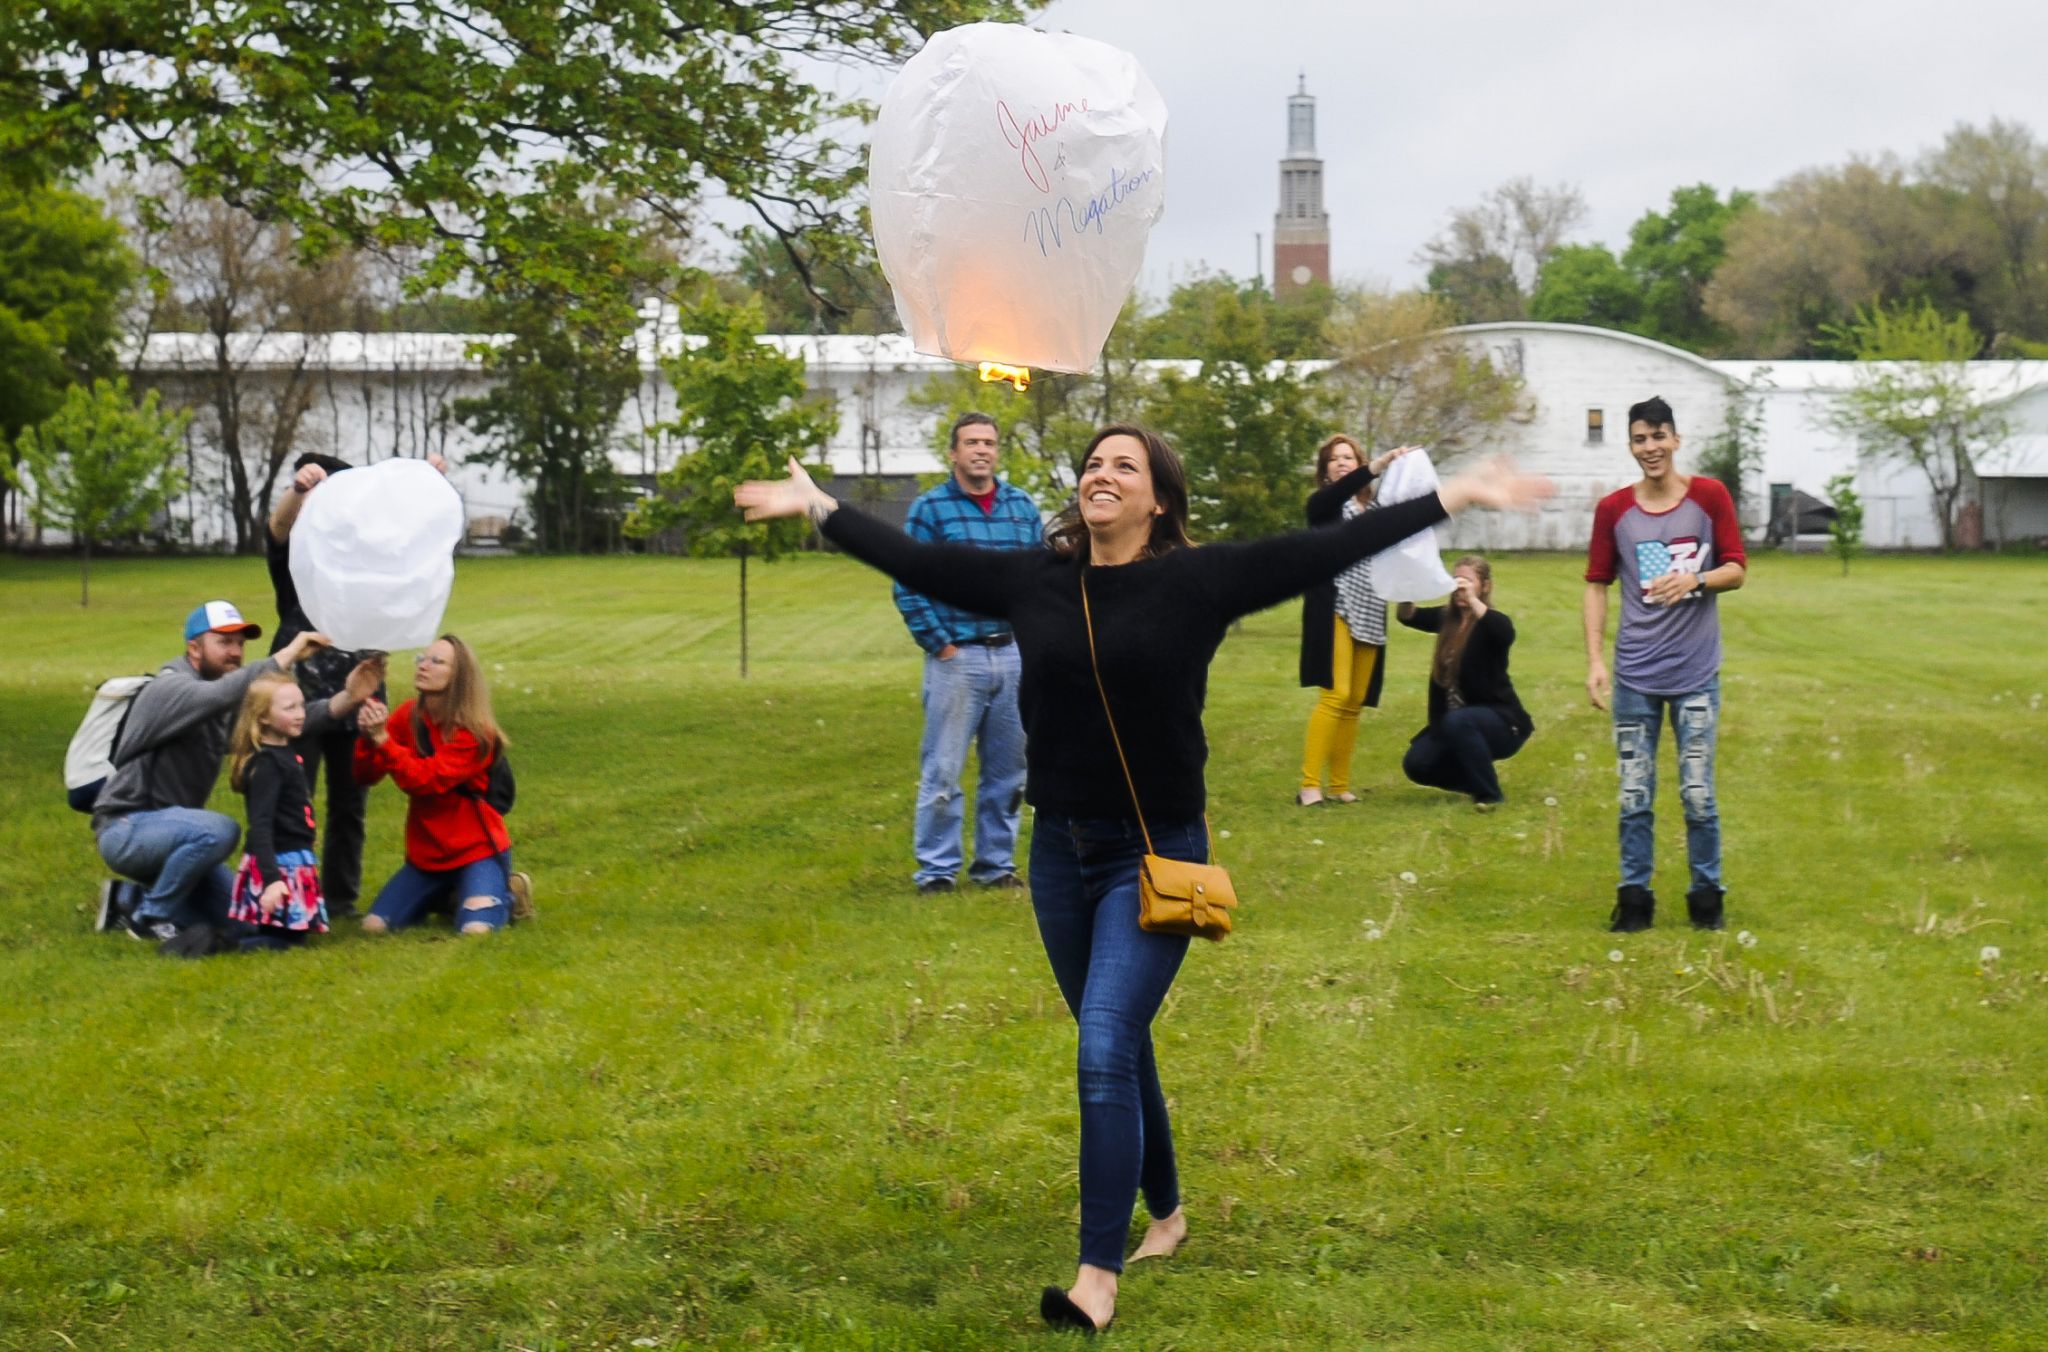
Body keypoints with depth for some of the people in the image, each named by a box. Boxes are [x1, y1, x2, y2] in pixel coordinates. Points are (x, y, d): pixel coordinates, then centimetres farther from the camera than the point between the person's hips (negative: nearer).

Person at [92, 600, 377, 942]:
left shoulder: (228, 708, 7)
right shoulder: (170, 689, -18)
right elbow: (222, 692, -40)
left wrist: (346, 698, -22)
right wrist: (287, 655, -36)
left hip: (167, 828, 9)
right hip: (126, 830, -9)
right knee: (218, 830, -34)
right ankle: (151, 915, -14)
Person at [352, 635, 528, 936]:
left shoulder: (475, 732, -19)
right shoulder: (407, 717, -2)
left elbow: (425, 780, -29)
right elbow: (364, 777, -9)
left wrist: (383, 739, -37)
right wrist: (368, 737, -28)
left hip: (476, 851, -5)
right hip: (426, 854, 5)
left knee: (476, 931, -25)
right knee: (374, 926, -3)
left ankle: (508, 893, 10)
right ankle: (448, 895, 22)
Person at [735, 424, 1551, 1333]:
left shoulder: (1199, 581, -8)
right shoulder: (1032, 580, 3)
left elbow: (1328, 550, -9)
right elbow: (916, 561, 12)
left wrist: (1452, 499, -11)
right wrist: (817, 508, 18)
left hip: (1157, 856, -5)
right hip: (1061, 850, 5)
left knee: (1105, 1052, -15)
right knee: (1119, 1049, 18)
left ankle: (1098, 1278, -13)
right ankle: (1164, 1212, 39)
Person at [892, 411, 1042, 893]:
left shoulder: (1023, 507, 9)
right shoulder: (930, 509, -3)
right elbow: (908, 586, -5)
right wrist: (940, 645, -9)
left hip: (1014, 655, 4)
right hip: (957, 656, -4)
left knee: (1008, 771, 9)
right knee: (942, 772, -3)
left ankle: (997, 863, 20)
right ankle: (936, 870, 5)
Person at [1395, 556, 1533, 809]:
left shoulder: (1493, 622, -11)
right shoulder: (1446, 618, 5)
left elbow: (1506, 635, -36)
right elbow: (1406, 617, -10)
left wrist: (1472, 600, -45)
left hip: (1501, 722, -6)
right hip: (1452, 722, 6)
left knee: (1457, 721, -36)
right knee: (1416, 765, -11)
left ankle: (1490, 794, -19)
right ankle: (1476, 780, 15)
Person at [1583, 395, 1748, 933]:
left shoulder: (1709, 496, 0)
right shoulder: (1613, 509, 3)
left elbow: (1737, 569, 3)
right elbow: (1597, 586, 8)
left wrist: (1693, 580, -18)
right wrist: (1594, 661, 0)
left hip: (1696, 672, -1)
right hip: (1634, 674, 1)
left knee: (1698, 793, 0)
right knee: (1634, 795, 4)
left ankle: (1707, 896, 14)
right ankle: (1634, 897, 13)